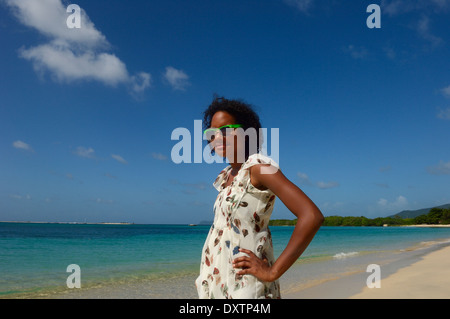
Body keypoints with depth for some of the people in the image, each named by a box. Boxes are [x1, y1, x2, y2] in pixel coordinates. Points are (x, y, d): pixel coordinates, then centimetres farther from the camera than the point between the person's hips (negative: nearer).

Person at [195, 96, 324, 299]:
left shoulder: (258, 166, -14)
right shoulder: (226, 175, 10)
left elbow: (312, 216, -24)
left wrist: (273, 272, -19)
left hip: (242, 284, -8)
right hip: (216, 281, 8)